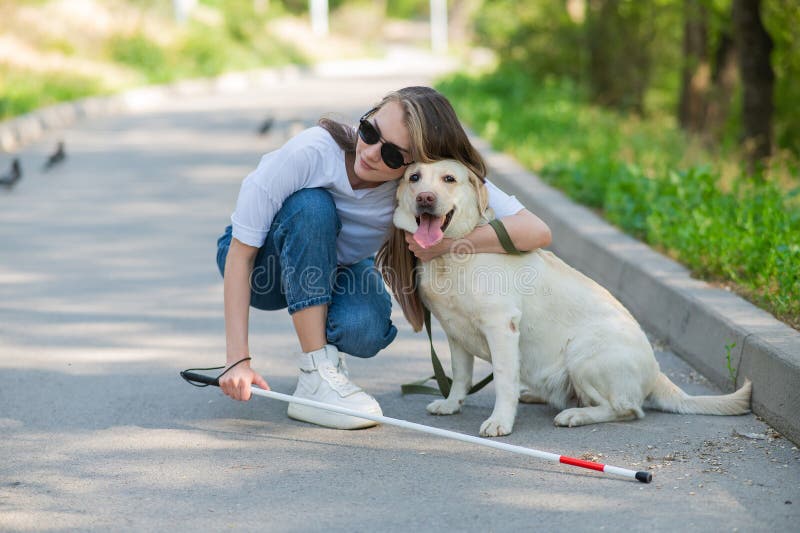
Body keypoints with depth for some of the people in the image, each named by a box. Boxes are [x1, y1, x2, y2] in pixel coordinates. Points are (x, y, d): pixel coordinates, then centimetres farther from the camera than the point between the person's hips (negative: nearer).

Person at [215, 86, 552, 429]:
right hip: (264, 260, -1)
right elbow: (240, 253, -29)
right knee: (312, 206, -35)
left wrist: (451, 243, -40)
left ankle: (324, 344, 6)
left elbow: (536, 232, -31)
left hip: (338, 267, 2)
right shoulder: (310, 152, -33)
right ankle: (316, 379, -29)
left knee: (365, 331, -33)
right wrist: (238, 359, -35)